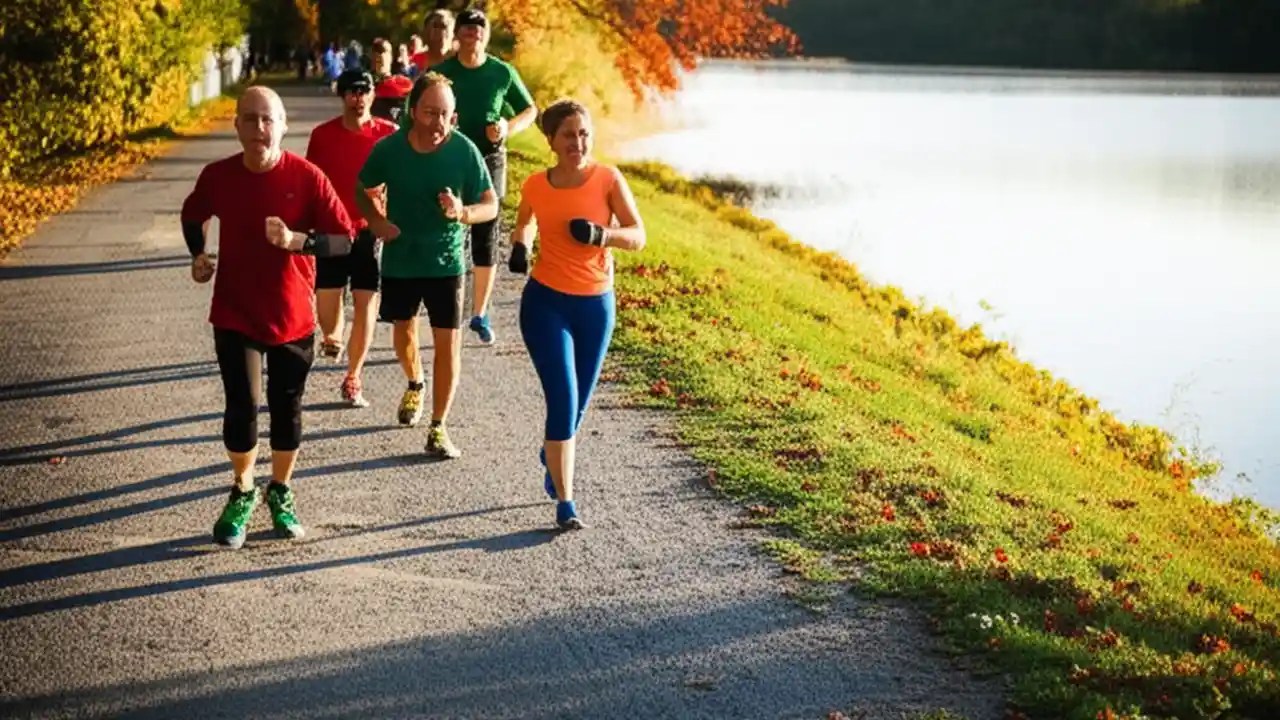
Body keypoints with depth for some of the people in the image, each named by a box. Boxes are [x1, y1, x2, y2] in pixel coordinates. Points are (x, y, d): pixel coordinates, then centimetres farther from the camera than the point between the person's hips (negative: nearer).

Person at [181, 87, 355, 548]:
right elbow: (192, 215, 16)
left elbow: (345, 239, -12)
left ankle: (281, 492, 33)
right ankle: (242, 492, 18)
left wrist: (295, 241, -27)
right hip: (235, 316, 0)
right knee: (242, 406, -7)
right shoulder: (217, 176, -6)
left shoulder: (307, 177, -13)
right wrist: (198, 255, -2)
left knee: (287, 409, 10)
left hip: (292, 318, 0)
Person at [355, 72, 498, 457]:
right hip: (399, 260, 2)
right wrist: (376, 221, -13)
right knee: (403, 331, 20)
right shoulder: (388, 149, -12)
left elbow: (491, 205, -8)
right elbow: (363, 190, 6)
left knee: (447, 340, -6)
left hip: (446, 263, -2)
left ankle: (438, 428, 3)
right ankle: (415, 385, 51)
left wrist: (462, 212, -29)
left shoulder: (464, 151, -16)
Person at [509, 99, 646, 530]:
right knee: (563, 399, -13)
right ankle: (565, 503, -5)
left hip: (595, 304, 1)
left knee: (577, 404, 14)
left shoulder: (608, 180, -7)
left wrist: (600, 235, -27)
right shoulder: (535, 186, -3)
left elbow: (638, 237, -9)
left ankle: (552, 455, 49)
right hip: (546, 302, -1)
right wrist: (519, 246, -1)